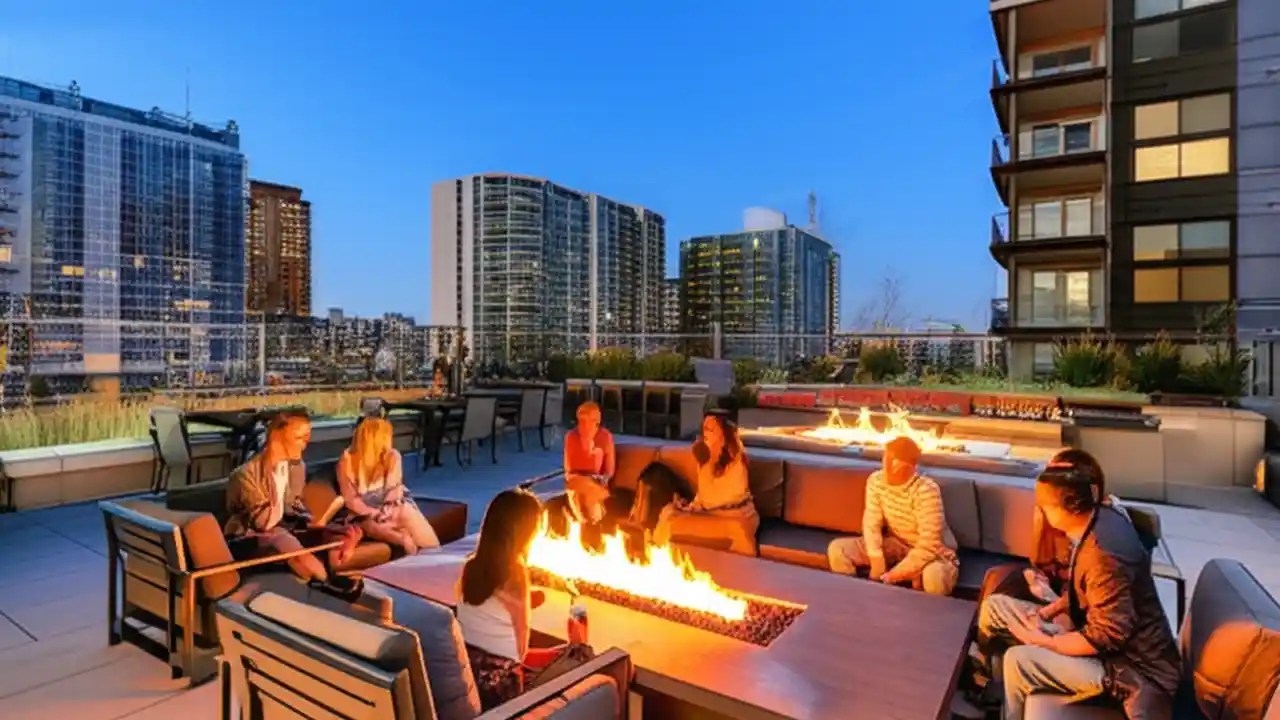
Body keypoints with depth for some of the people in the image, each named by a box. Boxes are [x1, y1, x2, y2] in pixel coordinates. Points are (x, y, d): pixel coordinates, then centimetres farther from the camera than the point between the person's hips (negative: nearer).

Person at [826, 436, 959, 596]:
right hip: (896, 544, 5)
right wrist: (878, 566, -23)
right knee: (837, 549, -15)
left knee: (935, 577, -41)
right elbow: (872, 524, -11)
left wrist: (891, 576, -30)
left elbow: (929, 545, -29)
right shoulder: (876, 480, -11)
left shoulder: (927, 491, -28)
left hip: (931, 552, -4)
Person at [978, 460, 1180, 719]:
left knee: (1018, 661, -23)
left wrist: (1045, 641, -17)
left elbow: (1107, 637, -28)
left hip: (1127, 662, -9)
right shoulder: (1098, 516, -4)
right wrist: (1047, 612, 2)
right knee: (994, 607, 4)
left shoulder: (1103, 555, -33)